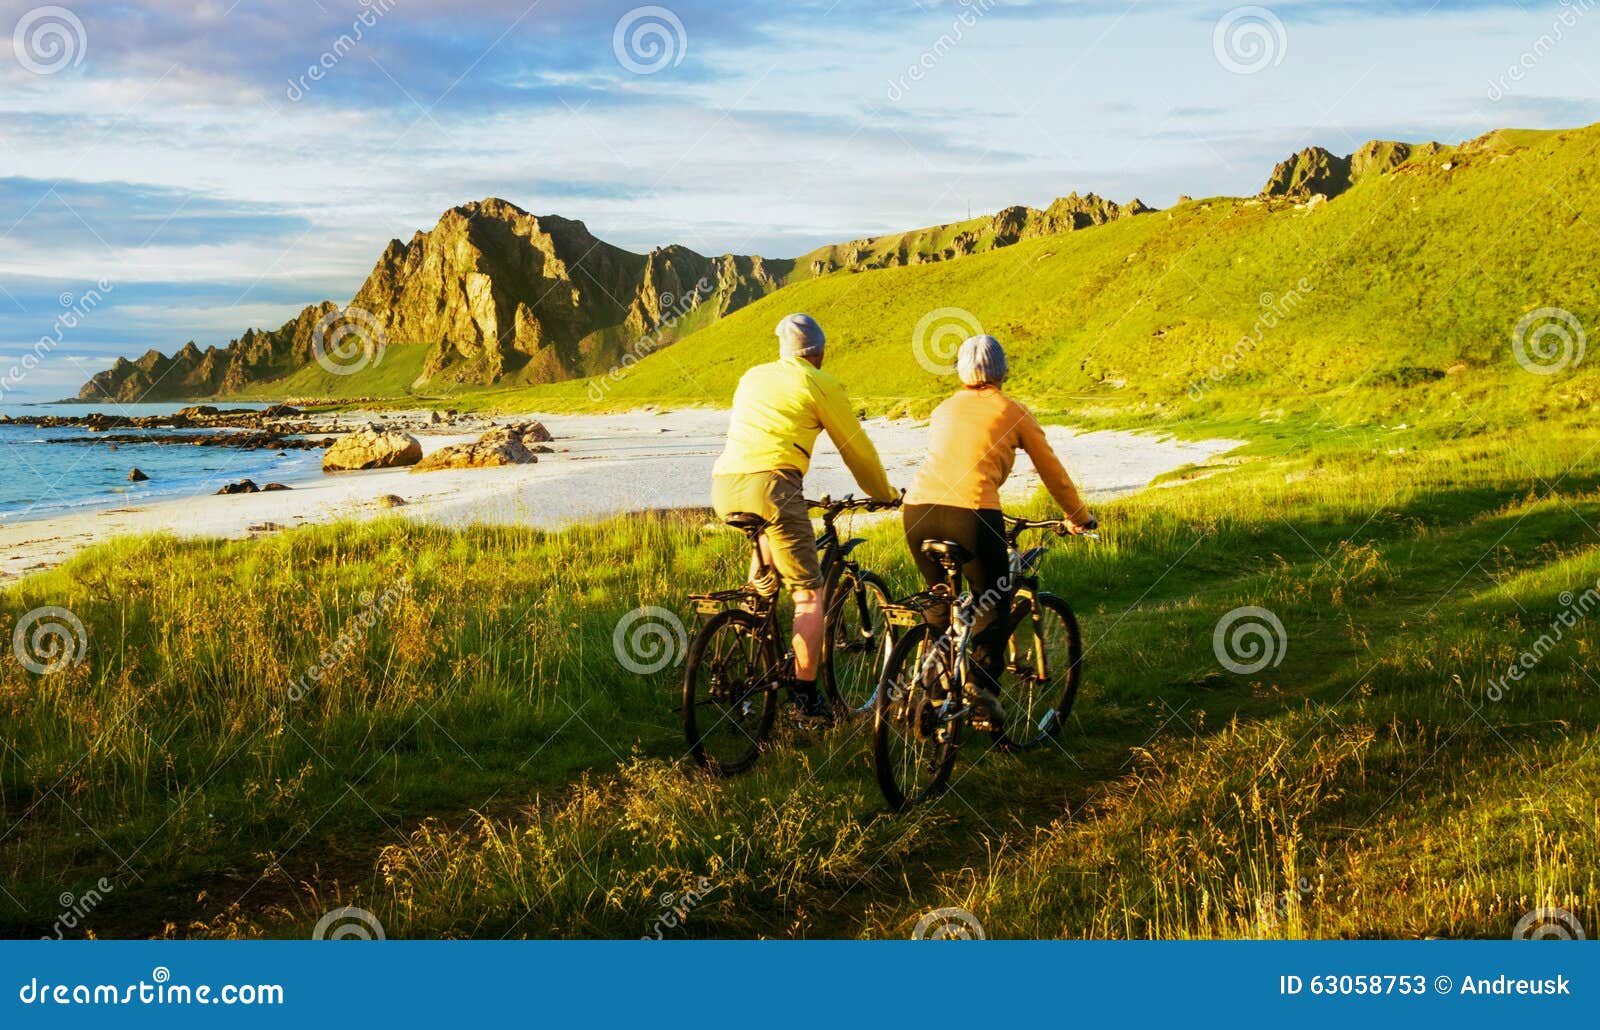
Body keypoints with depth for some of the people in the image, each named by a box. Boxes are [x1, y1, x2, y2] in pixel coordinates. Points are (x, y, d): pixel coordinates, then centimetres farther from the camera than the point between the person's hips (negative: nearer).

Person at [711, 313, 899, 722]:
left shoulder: (753, 376, 26)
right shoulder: (819, 384, 9)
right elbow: (857, 448, 14)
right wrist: (885, 495, 29)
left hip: (724, 487, 6)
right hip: (770, 484, -6)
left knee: (769, 539, 38)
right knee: (808, 593, 0)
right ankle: (807, 696, -6)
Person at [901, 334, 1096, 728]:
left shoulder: (945, 409, 26)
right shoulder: (1013, 412, 15)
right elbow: (1052, 472, 22)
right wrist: (1078, 517, 36)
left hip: (918, 507, 4)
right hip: (972, 512, -4)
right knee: (994, 602, 13)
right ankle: (984, 682, -5)